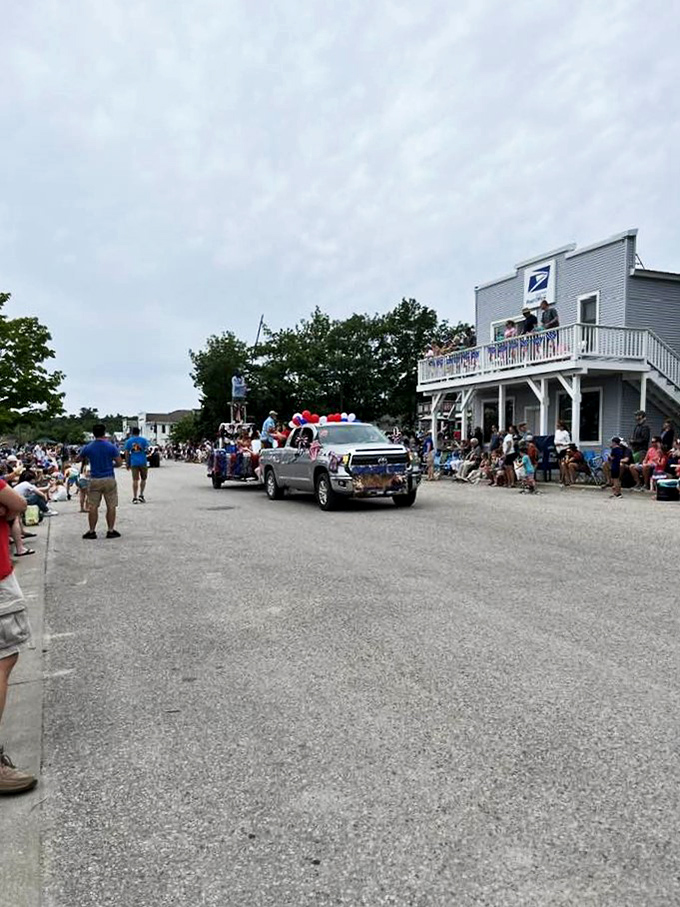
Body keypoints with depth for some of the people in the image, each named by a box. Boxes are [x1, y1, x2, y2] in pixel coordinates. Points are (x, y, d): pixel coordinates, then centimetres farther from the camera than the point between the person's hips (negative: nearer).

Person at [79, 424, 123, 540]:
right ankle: (111, 531, 8)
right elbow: (119, 462, -6)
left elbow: (81, 459, 14)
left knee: (93, 507, 7)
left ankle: (92, 531, 11)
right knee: (111, 506, 6)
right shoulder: (111, 447, -8)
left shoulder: (88, 448, -2)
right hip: (109, 479, -2)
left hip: (94, 480, 2)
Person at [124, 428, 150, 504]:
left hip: (134, 463, 1)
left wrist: (127, 463, 7)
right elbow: (147, 450, -6)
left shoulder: (128, 441, 5)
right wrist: (146, 452, 17)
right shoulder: (143, 440, 1)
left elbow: (127, 453, 2)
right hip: (143, 462, -1)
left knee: (135, 480, 2)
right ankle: (141, 495, 7)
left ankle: (135, 498, -1)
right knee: (143, 479, 14)